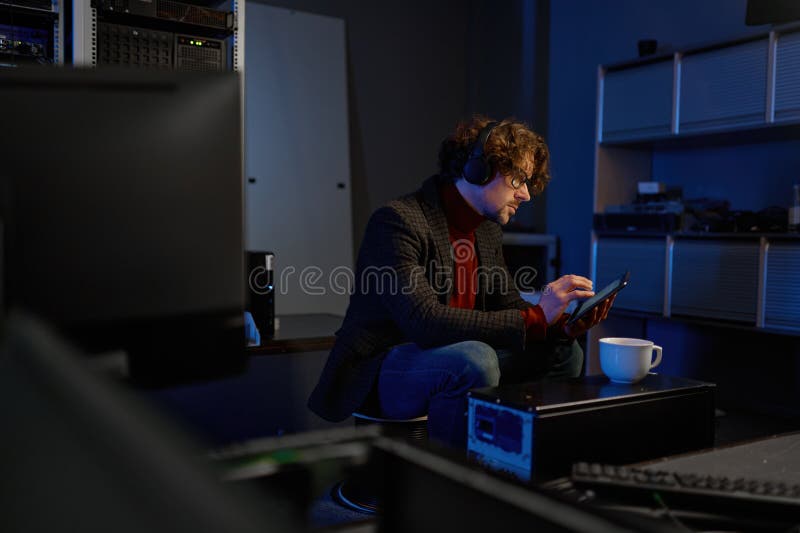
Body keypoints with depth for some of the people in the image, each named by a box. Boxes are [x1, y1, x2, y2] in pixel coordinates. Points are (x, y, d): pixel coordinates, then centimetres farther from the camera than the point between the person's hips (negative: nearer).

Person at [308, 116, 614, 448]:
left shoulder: (488, 231, 9)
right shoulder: (397, 220, -20)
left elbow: (508, 306, 13)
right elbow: (424, 321, -30)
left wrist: (565, 322, -9)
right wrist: (536, 317, -30)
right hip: (376, 372, -9)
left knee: (563, 354, 6)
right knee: (474, 358, -36)